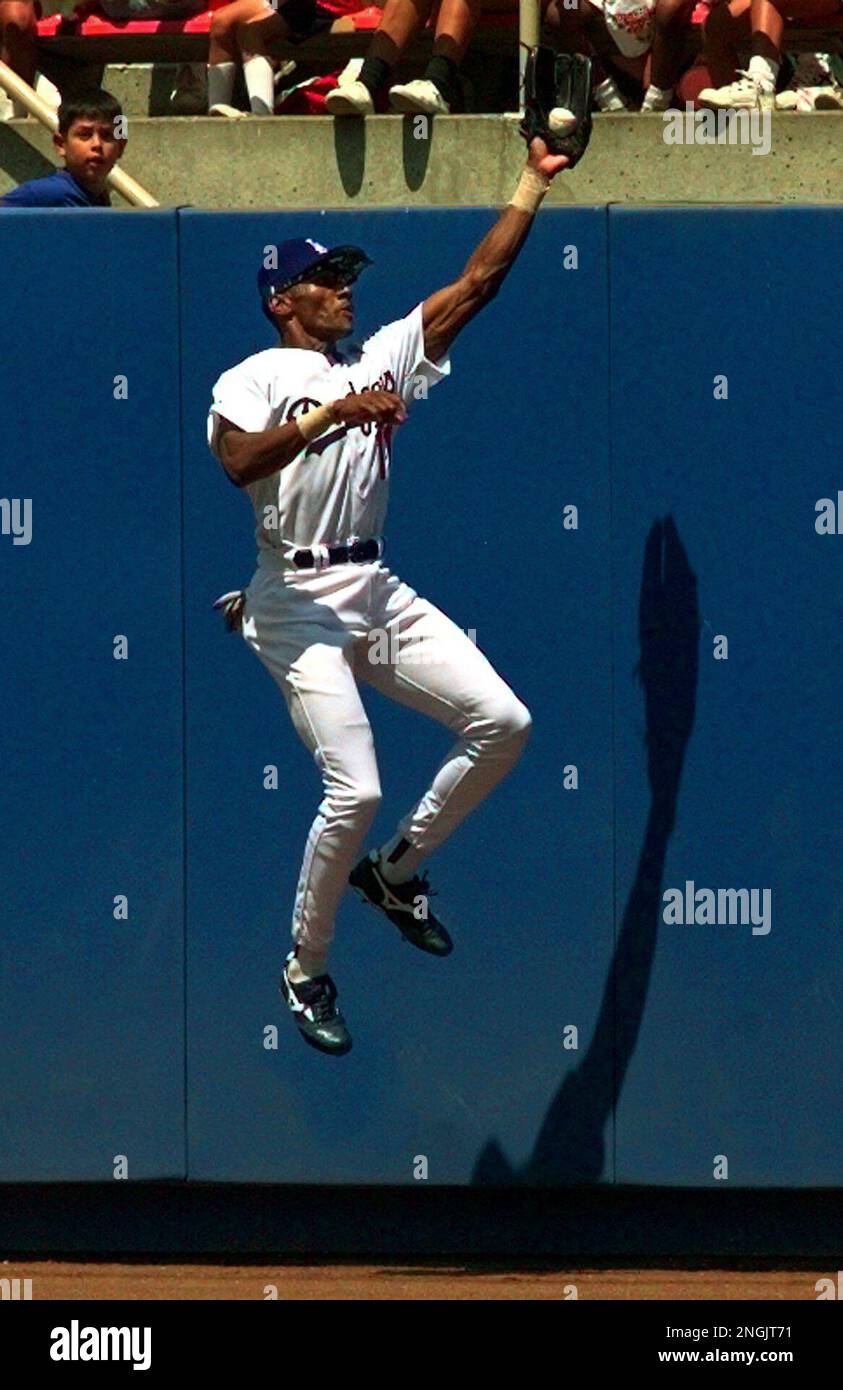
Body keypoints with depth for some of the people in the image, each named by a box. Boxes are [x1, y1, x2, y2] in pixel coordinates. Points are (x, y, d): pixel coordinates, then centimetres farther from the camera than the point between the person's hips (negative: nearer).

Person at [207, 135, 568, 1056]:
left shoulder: (380, 363, 16)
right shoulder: (251, 381, 0)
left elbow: (477, 281, 13)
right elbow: (239, 461, -21)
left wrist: (533, 183, 10)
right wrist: (333, 414, -27)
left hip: (380, 595, 6)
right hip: (298, 602, -6)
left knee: (502, 722, -10)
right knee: (354, 790, -18)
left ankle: (396, 870, 10)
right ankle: (306, 972, 2)